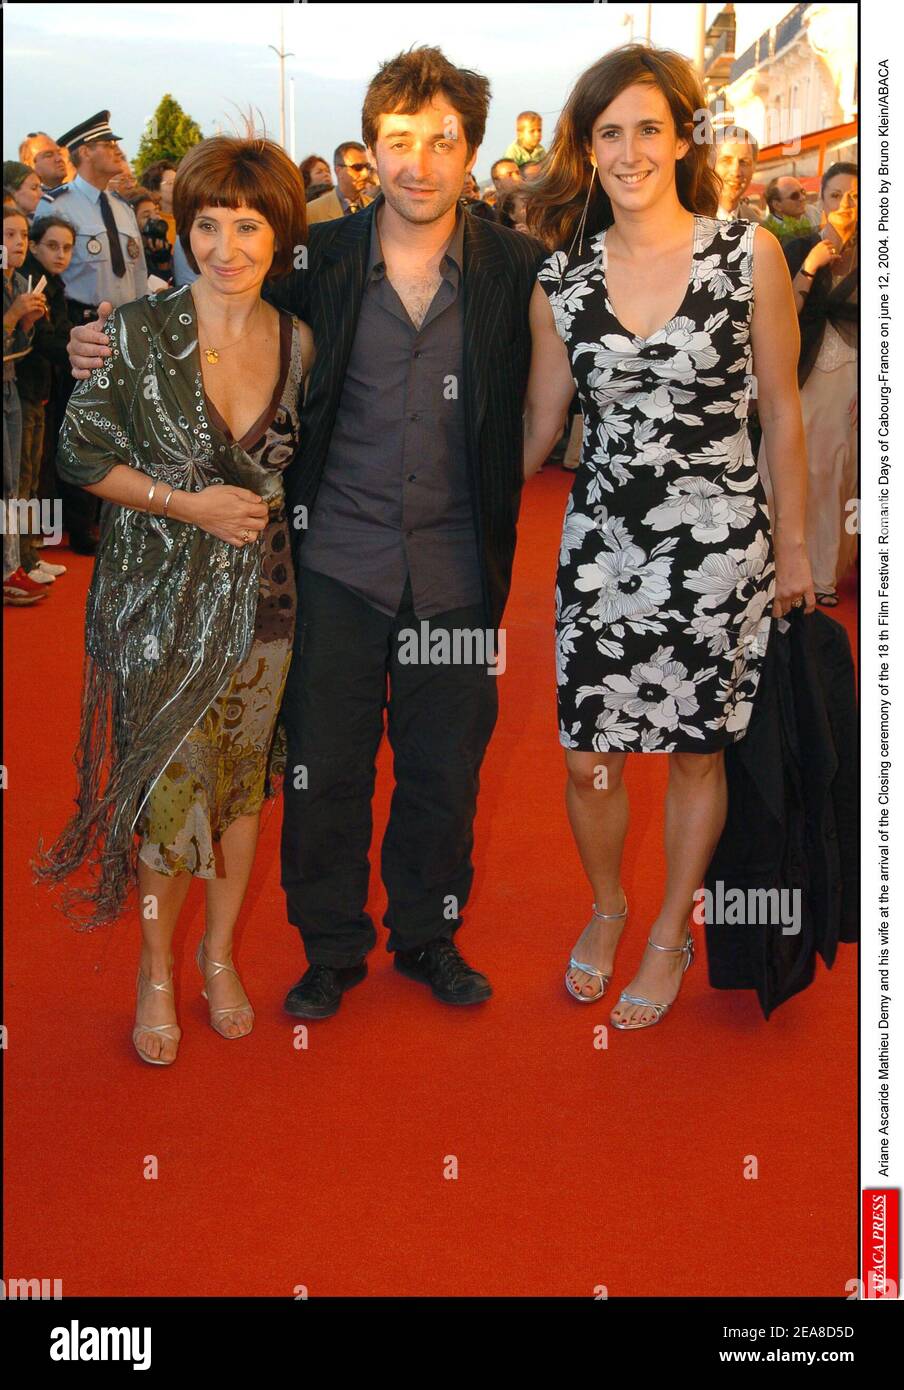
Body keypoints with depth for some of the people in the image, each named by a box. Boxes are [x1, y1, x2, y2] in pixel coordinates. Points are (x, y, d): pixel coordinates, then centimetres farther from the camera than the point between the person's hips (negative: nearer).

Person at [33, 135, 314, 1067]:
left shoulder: (298, 342, 2)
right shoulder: (138, 332, -9)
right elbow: (81, 454, -6)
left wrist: (260, 503, -1)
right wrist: (188, 502, -15)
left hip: (261, 596, 3)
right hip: (158, 597, -3)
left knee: (241, 781, 13)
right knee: (168, 790, 2)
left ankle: (220, 953, 34)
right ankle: (155, 973, 25)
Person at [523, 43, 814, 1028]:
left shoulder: (748, 254, -4)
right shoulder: (560, 280, 2)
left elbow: (782, 411, 1)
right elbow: (539, 423, 10)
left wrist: (792, 546, 3)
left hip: (718, 545, -2)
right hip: (600, 543, 2)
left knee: (696, 754, 10)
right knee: (587, 759, 5)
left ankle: (670, 934, 32)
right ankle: (607, 907, 35)